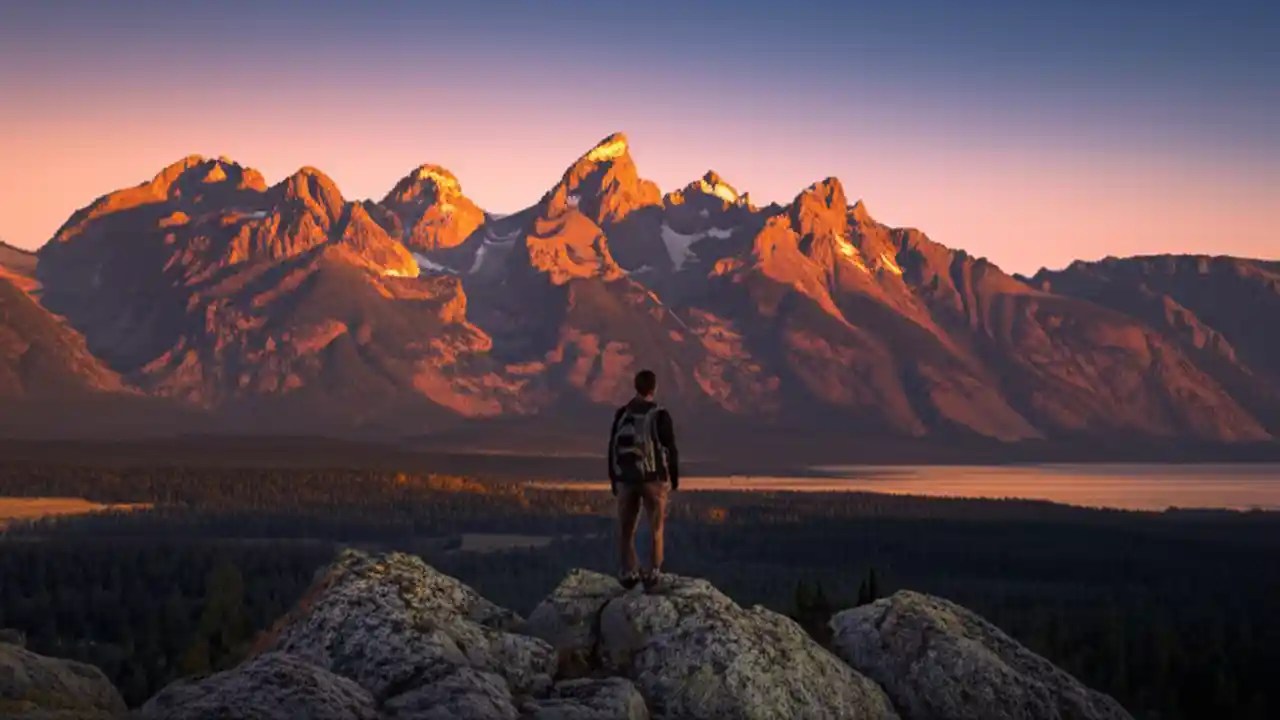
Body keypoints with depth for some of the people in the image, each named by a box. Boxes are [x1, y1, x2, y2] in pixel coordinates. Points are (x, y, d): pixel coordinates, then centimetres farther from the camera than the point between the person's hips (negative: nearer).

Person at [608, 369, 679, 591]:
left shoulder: (621, 415, 2)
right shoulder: (660, 416, -10)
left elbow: (613, 449, 5)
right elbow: (670, 449, -8)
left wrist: (613, 480, 14)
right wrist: (675, 477, 6)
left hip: (626, 479, 3)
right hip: (653, 478, -3)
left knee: (626, 528, 10)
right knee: (655, 528, 6)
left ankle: (628, 572, 4)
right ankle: (653, 572, 0)